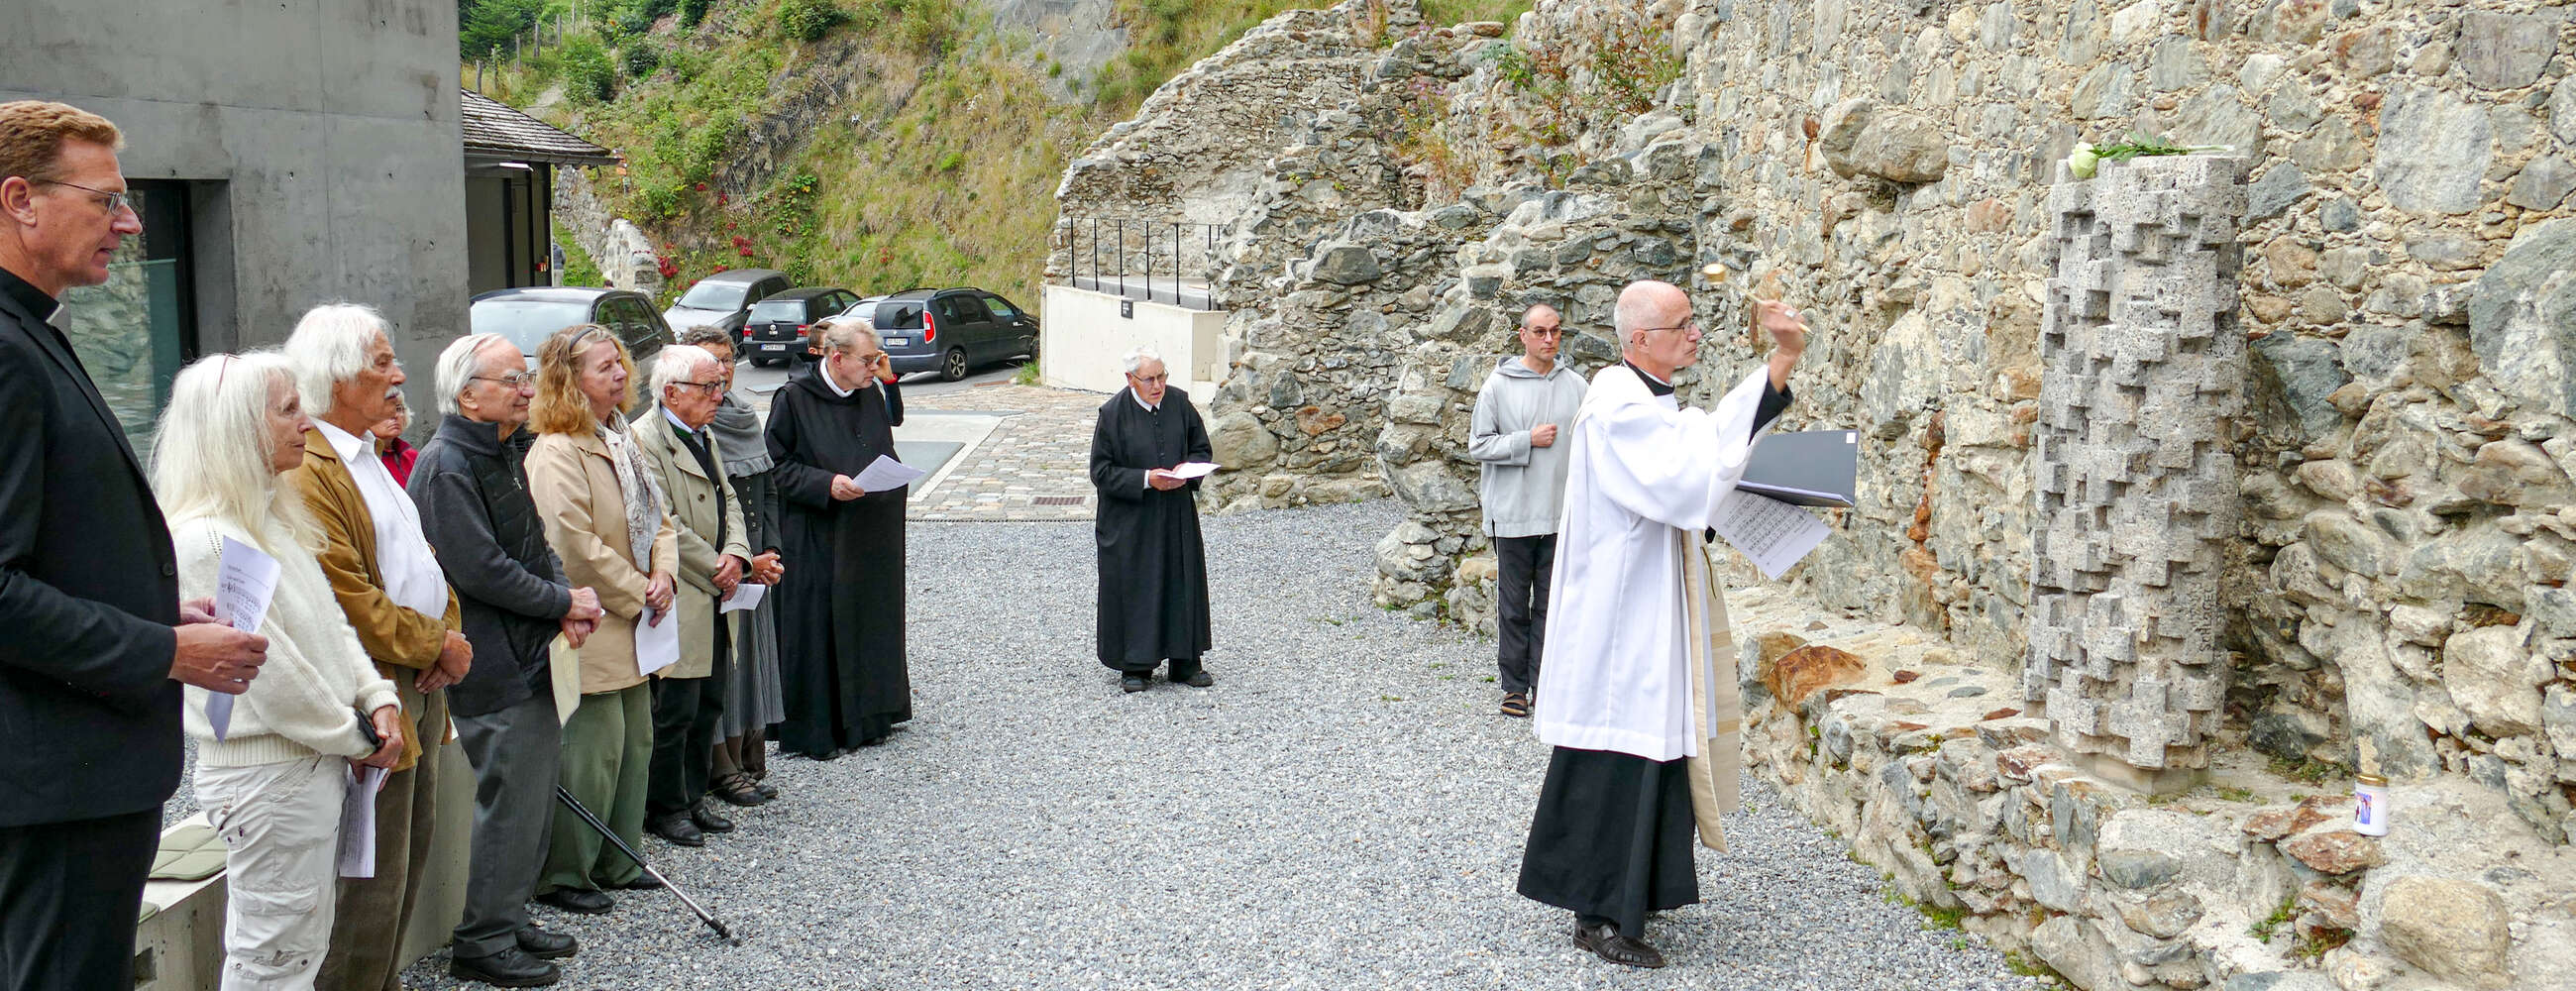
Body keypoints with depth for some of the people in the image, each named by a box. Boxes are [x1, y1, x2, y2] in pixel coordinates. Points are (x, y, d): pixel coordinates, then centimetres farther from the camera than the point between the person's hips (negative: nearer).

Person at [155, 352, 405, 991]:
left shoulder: (275, 518, 12)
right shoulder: (204, 540, -20)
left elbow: (330, 621, 15)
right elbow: (271, 671, -20)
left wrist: (377, 699, 2)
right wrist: (354, 737, -9)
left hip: (318, 764, 10)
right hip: (269, 775, -10)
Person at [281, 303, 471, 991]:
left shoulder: (368, 459, 17)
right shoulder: (306, 470, -16)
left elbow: (419, 561, 21)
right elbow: (344, 598, -22)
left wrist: (450, 633, 4)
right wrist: (435, 645, -12)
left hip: (418, 689, 10)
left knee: (410, 852, 17)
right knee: (374, 877, -4)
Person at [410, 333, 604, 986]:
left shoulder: (506, 454, 15)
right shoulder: (446, 466, -17)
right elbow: (480, 570, -21)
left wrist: (567, 600, 1)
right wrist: (564, 602, -12)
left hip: (525, 659, 10)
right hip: (492, 669, -10)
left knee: (534, 797, 15)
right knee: (510, 803, -4)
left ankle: (510, 922, 28)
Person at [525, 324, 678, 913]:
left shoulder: (617, 440, 13)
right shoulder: (555, 454, -17)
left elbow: (655, 516, 16)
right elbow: (576, 549, -22)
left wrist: (663, 576, -2)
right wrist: (639, 596, -14)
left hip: (631, 625, 10)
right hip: (591, 631, -10)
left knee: (636, 742, 16)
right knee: (592, 751, -4)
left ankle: (617, 862, 29)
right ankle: (561, 876, 10)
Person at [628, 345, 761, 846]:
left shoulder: (705, 436, 16)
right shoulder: (643, 440, -14)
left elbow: (729, 501, 15)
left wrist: (736, 555, -3)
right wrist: (716, 569, -12)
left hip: (714, 598, 9)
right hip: (678, 601, -9)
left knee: (709, 704, 14)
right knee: (675, 709, -1)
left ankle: (693, 798, 26)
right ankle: (665, 809, 12)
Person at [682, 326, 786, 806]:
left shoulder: (747, 417, 12)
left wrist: (769, 552, 3)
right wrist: (742, 562, -14)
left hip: (754, 564, 7)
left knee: (753, 655, 10)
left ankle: (750, 763, 18)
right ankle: (723, 770, 6)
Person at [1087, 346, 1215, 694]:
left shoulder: (1179, 402, 1)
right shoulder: (1113, 413, -9)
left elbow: (1201, 449, 10)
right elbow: (1101, 471, -8)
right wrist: (1145, 479, -20)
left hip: (1177, 515, 4)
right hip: (1130, 519, -3)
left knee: (1183, 582, 6)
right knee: (1133, 587, 1)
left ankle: (1186, 662, 17)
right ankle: (1134, 665, 14)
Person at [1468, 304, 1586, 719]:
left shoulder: (1576, 386, 6)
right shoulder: (1499, 385, -2)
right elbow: (1478, 445, -3)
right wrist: (1529, 440, -13)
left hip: (1561, 515, 2)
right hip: (1513, 514, -2)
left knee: (1552, 604, 7)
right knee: (1513, 604, 5)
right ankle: (1514, 685, 15)